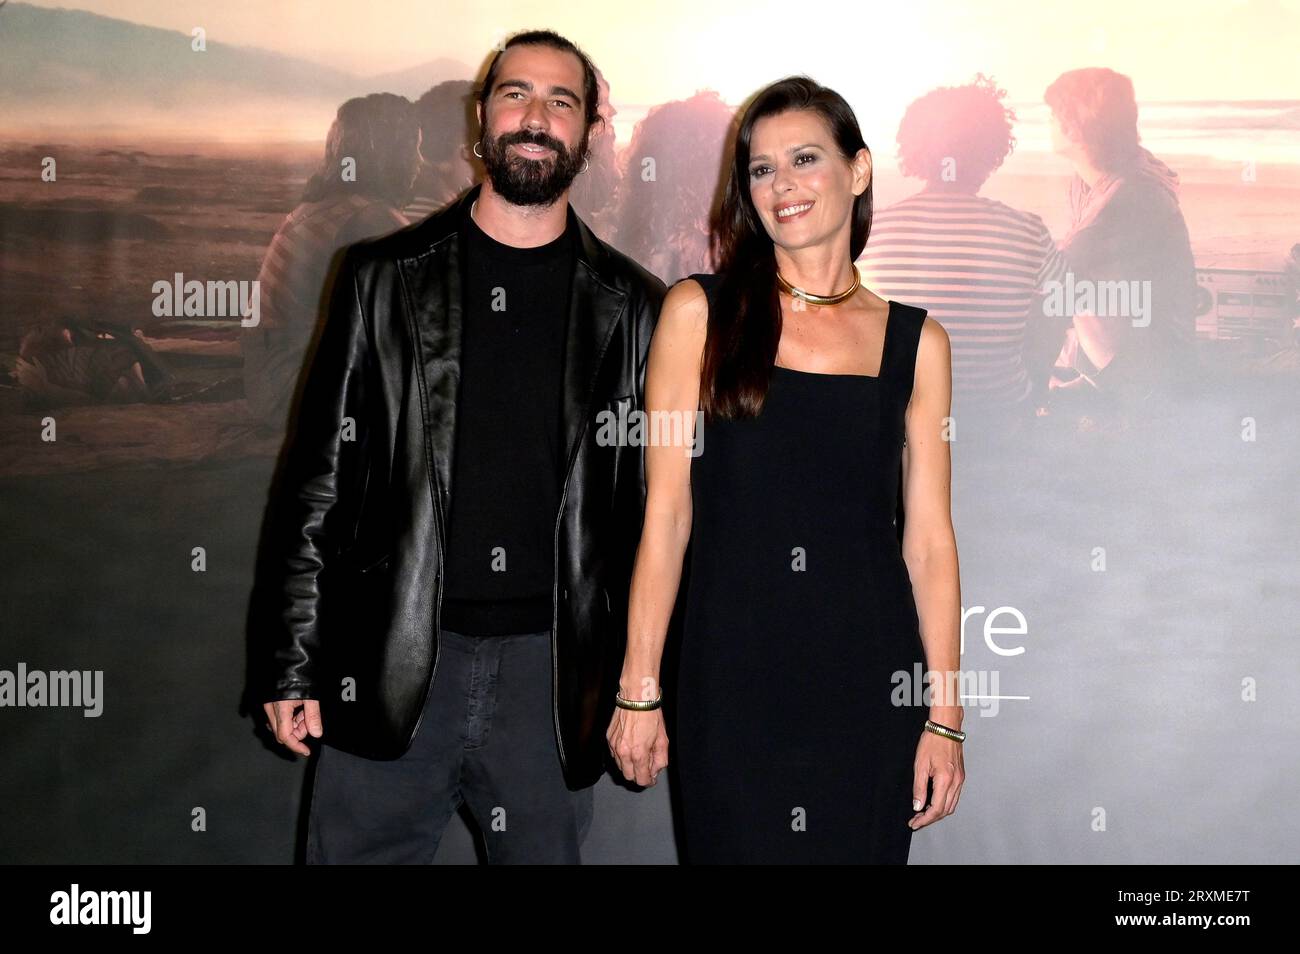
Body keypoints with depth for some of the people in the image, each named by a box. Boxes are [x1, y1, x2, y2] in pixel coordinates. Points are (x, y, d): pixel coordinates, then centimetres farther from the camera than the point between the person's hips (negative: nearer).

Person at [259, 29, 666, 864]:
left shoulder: (632, 308, 5)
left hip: (554, 669, 1)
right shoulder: (387, 278, 4)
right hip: (391, 666, 0)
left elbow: (654, 505, 6)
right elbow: (322, 476, 3)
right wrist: (296, 667, 0)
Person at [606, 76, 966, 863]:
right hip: (731, 678, -1)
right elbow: (667, 513, -2)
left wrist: (945, 716, 1)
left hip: (870, 680, 1)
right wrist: (639, 689, -4)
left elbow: (928, 538, 4)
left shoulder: (915, 340, 4)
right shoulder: (700, 312, 1)